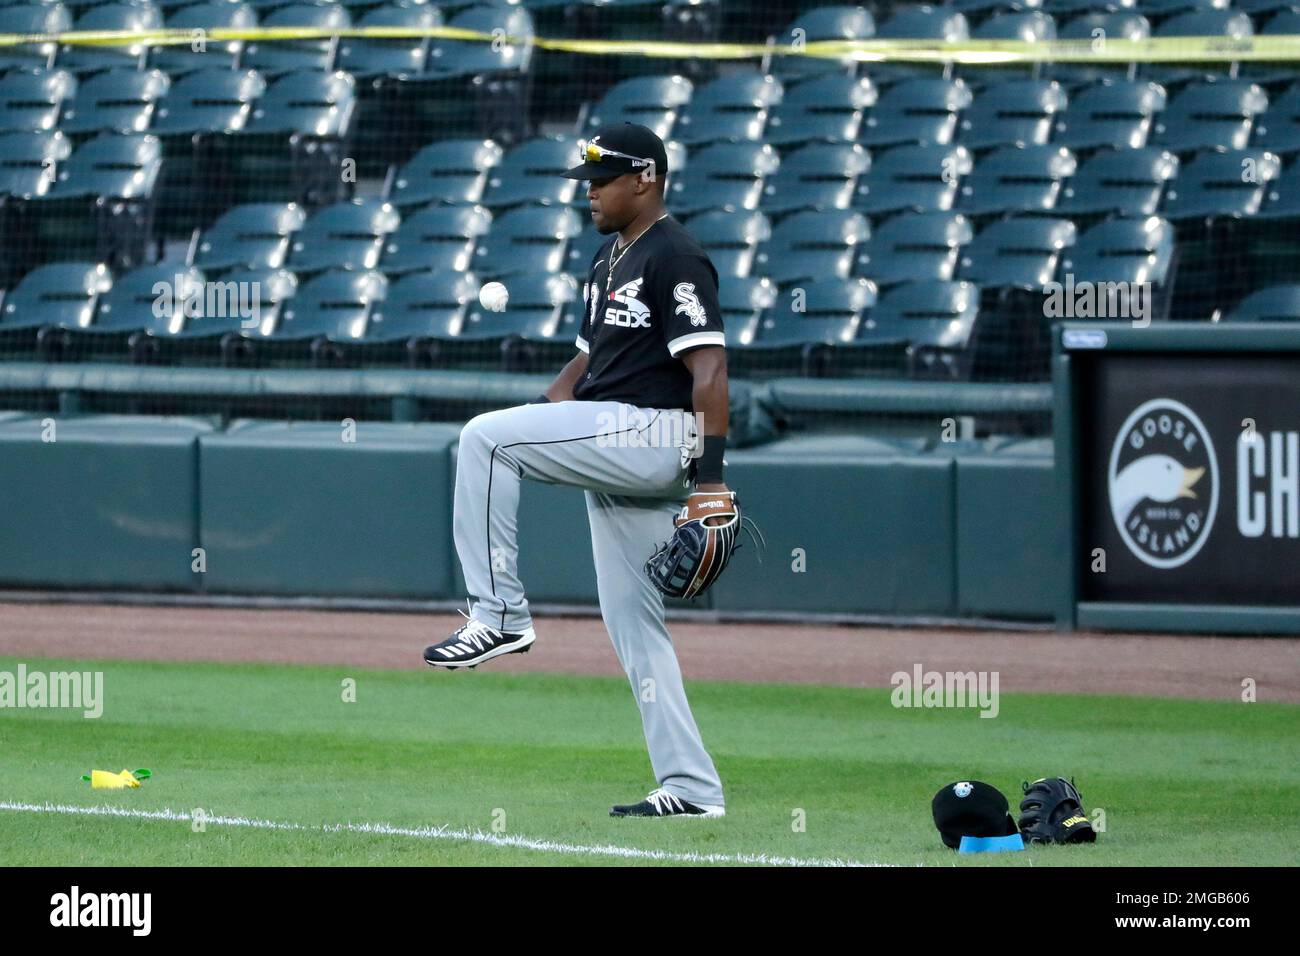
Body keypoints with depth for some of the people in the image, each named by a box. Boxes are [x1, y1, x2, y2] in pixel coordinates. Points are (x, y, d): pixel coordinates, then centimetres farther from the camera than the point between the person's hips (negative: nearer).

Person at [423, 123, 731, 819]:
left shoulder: (676, 259, -10)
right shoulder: (610, 261, 20)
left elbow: (709, 371, -18)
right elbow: (587, 361, 27)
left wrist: (711, 478, -25)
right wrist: (535, 416, 10)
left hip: (653, 434, -10)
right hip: (615, 451, 10)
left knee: (484, 437, -19)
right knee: (633, 626, 8)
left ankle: (498, 612, -16)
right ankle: (690, 788, 7)